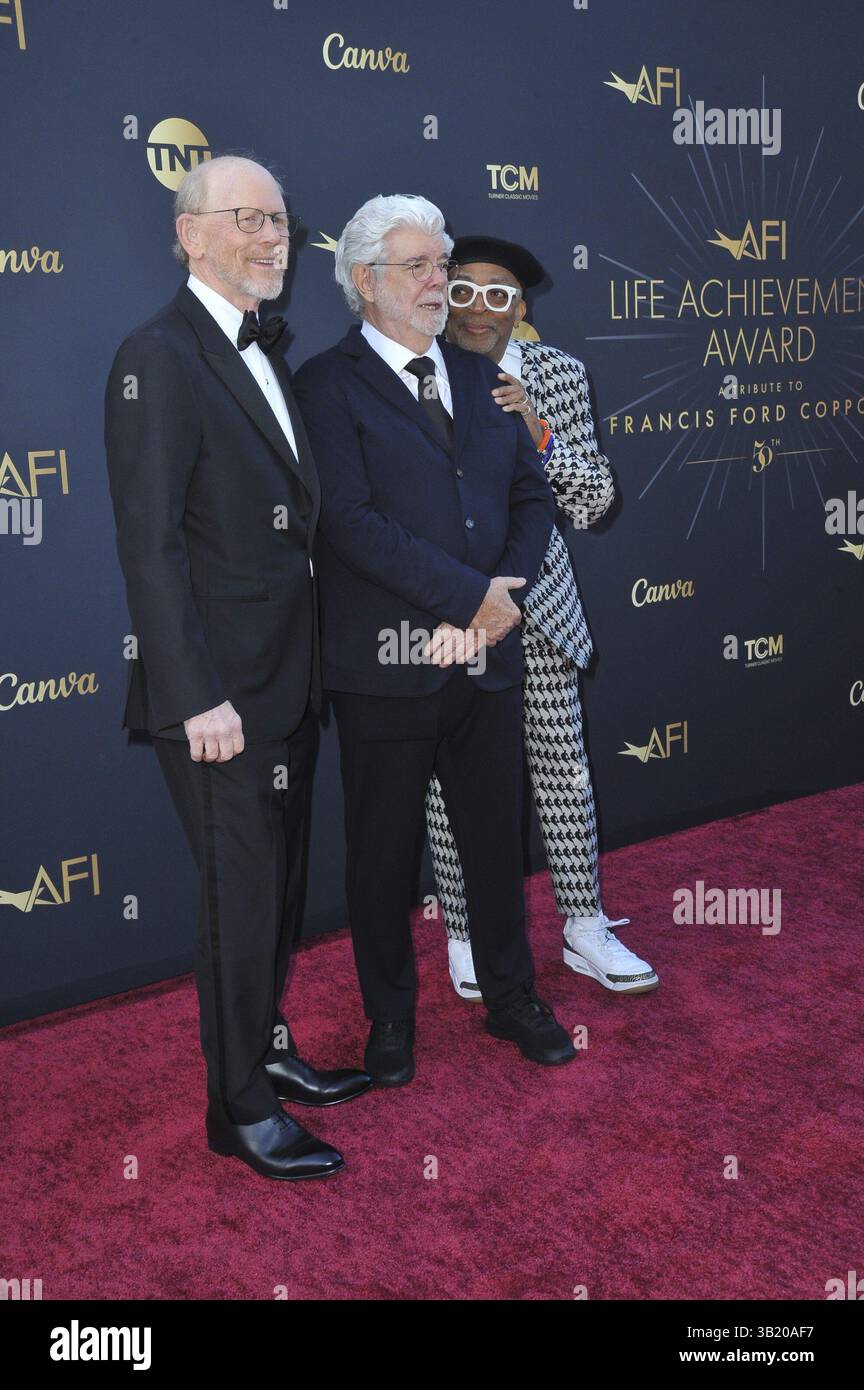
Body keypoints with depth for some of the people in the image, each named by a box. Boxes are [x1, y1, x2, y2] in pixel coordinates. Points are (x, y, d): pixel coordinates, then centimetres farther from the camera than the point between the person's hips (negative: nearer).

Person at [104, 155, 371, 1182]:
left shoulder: (266, 354, 14)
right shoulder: (158, 359, -14)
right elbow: (149, 544, -19)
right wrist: (198, 699, -22)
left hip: (288, 682, 8)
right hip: (221, 691, -8)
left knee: (278, 884, 19)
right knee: (241, 894, 3)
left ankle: (268, 1050, 37)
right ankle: (239, 1108, 20)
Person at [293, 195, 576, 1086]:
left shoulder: (479, 377, 13)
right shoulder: (329, 384, -6)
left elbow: (532, 495, 10)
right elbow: (350, 520, -17)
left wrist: (501, 598, -8)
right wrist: (471, 595, -18)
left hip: (488, 660, 5)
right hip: (386, 667, -5)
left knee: (496, 839, 17)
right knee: (384, 854, 10)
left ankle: (510, 998, 36)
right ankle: (390, 1020, 29)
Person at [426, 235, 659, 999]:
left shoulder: (558, 373, 1)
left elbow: (595, 501, -4)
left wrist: (542, 435, -18)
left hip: (538, 600, 2)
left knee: (564, 770, 9)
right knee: (452, 777, 6)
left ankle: (584, 929, 24)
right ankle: (464, 938, 23)